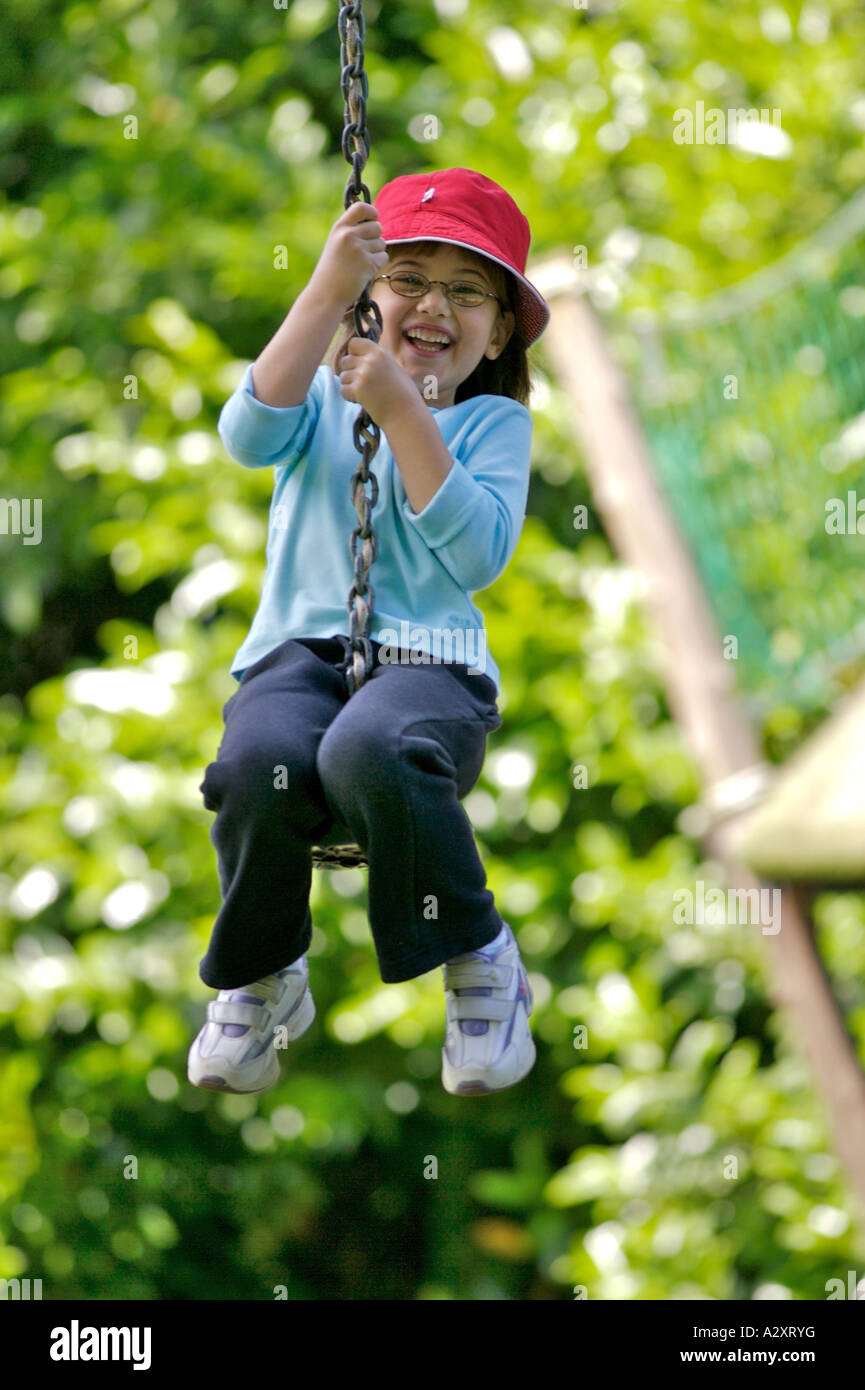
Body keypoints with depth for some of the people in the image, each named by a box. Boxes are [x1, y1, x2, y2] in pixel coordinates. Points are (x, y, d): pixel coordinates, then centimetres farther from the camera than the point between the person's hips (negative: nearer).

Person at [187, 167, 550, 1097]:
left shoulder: (493, 423, 13)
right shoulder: (322, 398, 17)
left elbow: (477, 554, -5)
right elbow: (251, 433, -8)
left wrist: (403, 412, -9)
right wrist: (327, 291, -16)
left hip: (427, 662, -2)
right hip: (298, 654, 2)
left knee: (369, 751, -39)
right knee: (260, 764, -35)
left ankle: (479, 960, -14)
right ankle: (261, 976, -4)